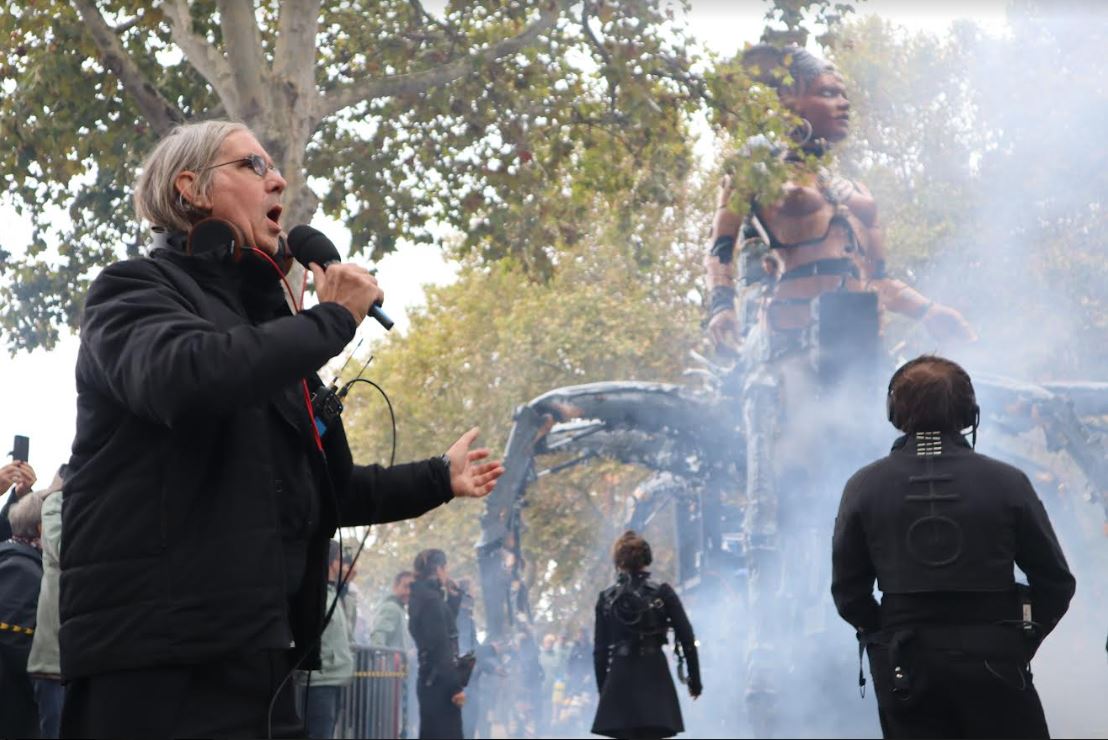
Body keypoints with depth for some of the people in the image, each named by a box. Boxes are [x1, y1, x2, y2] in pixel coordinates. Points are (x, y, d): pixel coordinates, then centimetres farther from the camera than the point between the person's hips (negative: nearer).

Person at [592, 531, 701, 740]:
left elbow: (600, 649, 6)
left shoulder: (606, 598, 4)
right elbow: (687, 638, -2)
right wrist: (694, 678, 8)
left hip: (620, 680, 1)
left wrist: (602, 688, 14)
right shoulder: (663, 593, -1)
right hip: (655, 677, -1)